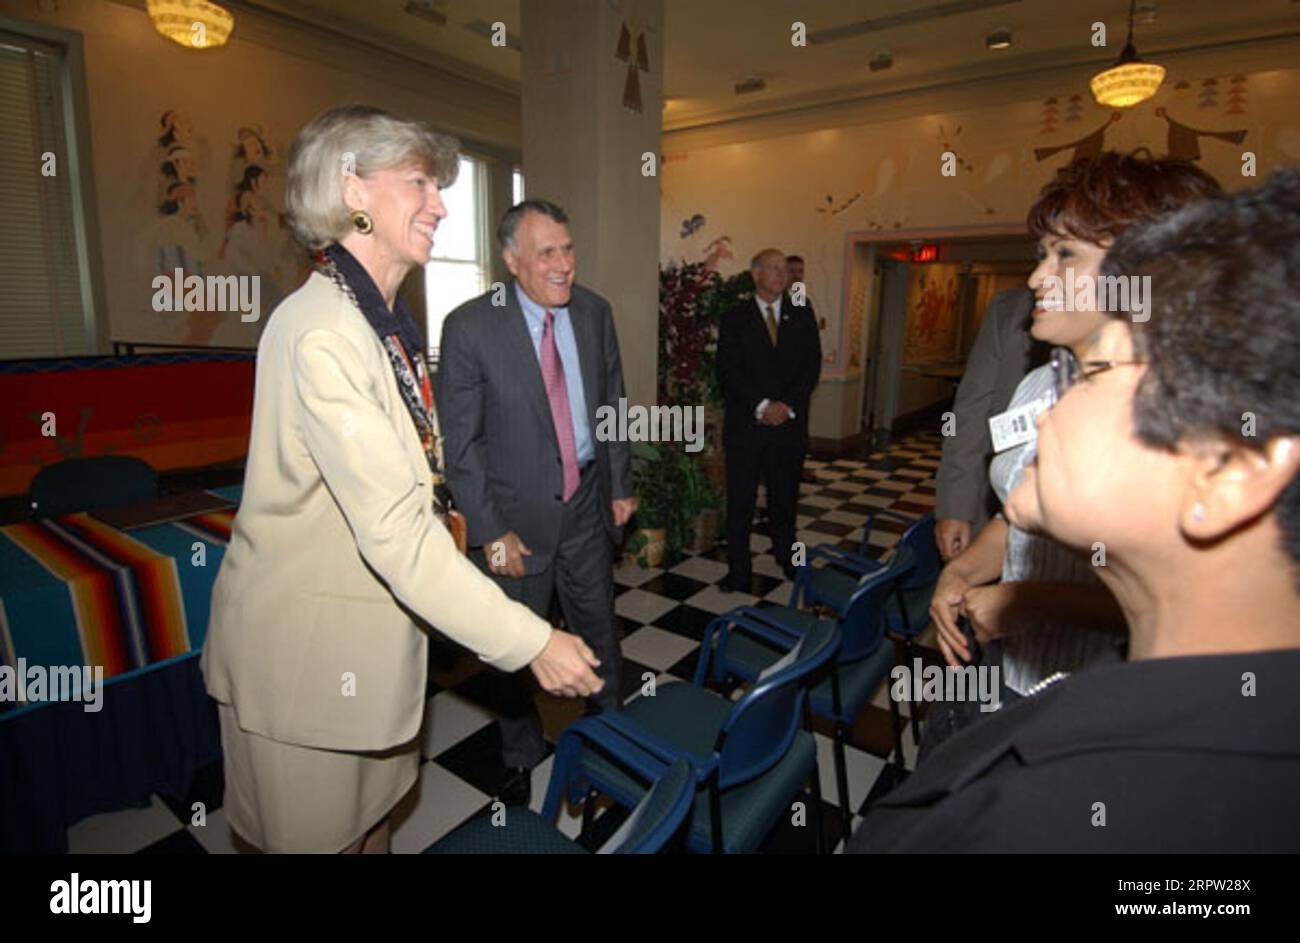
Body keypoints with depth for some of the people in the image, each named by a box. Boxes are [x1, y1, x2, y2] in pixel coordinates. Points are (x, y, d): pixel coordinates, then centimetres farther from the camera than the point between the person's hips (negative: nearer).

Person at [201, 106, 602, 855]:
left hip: (373, 636, 8)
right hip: (307, 646, -8)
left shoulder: (387, 321, 6)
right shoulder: (320, 331, -24)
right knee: (317, 835, 17)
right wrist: (530, 642, -27)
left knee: (374, 812, 25)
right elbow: (394, 531, -30)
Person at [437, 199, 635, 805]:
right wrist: (490, 532, -14)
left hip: (586, 502, 4)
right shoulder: (470, 327, -16)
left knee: (599, 629, 20)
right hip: (516, 514, -3)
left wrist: (620, 485, 8)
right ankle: (521, 756, 41)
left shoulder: (594, 312, -1)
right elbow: (459, 442, -13)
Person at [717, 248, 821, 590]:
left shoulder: (802, 314, 10)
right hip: (745, 424, -1)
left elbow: (812, 365, 3)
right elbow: (728, 371, -5)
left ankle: (787, 557, 30)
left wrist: (786, 405, -9)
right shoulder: (735, 318, 4)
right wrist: (762, 406, -15)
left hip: (789, 421, 2)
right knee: (740, 501, 2)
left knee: (785, 497, 11)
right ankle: (738, 571, 12)